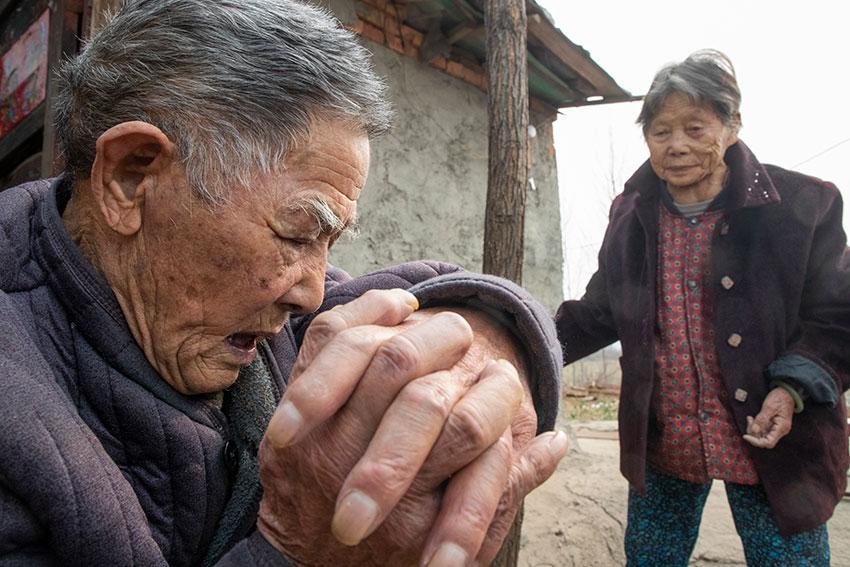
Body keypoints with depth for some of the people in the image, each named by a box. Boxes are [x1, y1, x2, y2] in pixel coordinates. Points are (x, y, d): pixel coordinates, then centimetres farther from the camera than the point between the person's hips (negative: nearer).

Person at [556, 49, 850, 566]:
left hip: (769, 445, -3)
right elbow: (599, 313, 8)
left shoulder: (801, 205, -7)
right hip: (661, 444, 4)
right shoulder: (632, 216, 3)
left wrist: (793, 388, -21)